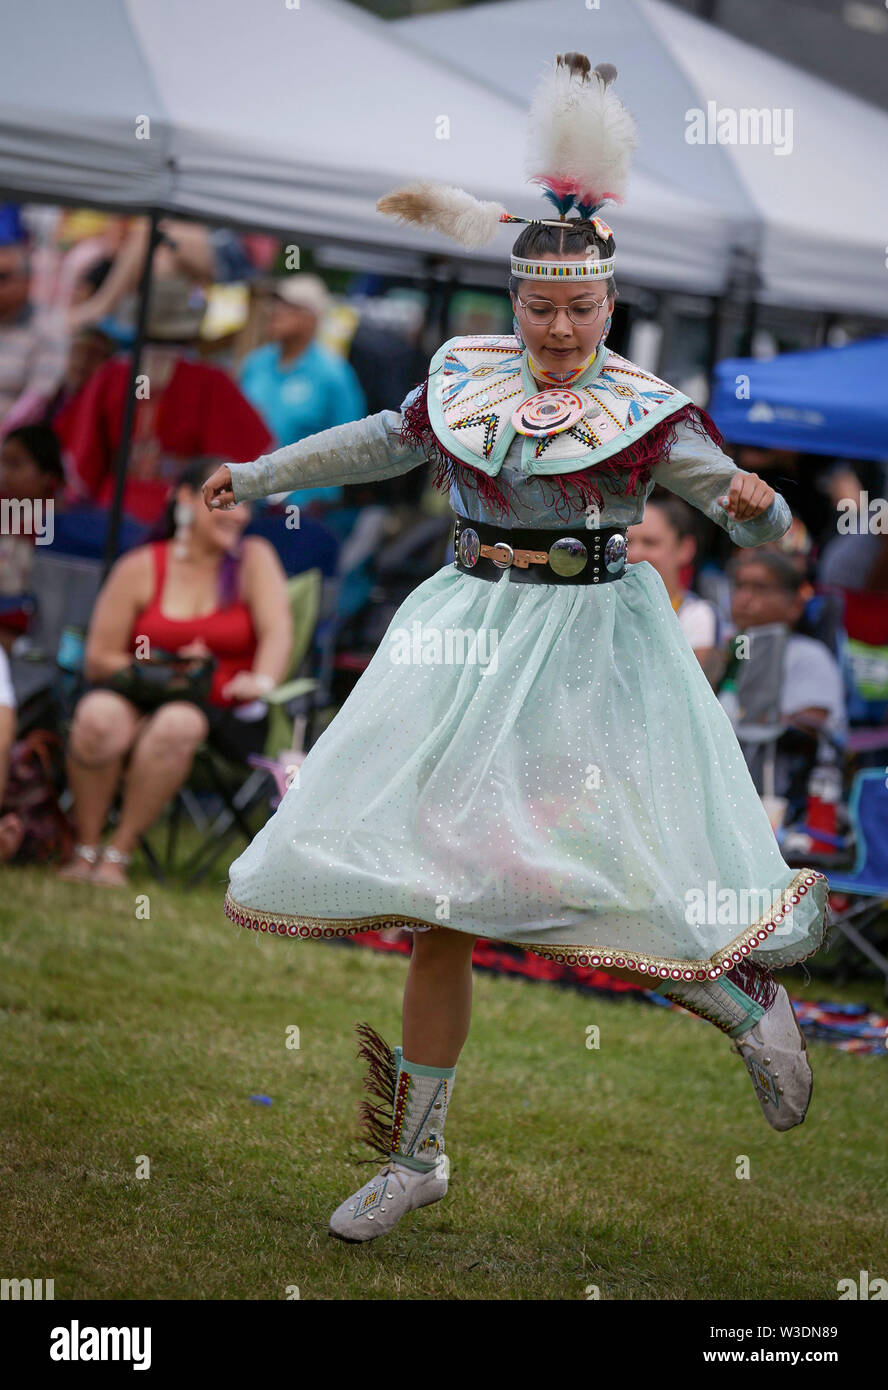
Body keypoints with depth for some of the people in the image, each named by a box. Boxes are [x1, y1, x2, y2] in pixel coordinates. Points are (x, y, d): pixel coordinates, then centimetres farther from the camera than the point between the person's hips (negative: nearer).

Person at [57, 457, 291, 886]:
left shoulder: (253, 558, 5)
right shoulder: (140, 568, 4)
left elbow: (277, 631, -9)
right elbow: (99, 658, 2)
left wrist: (261, 681, -31)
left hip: (222, 714, -1)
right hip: (138, 698, 1)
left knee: (177, 725, -36)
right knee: (98, 716, -34)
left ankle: (119, 854, -26)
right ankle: (85, 848, -21)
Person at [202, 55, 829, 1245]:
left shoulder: (643, 413, -7)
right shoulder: (470, 379, 6)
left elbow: (754, 517, -15)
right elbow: (386, 442, 23)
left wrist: (754, 504, -38)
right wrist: (256, 475, 26)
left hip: (593, 663, -4)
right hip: (470, 654, 4)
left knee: (637, 875, -15)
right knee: (440, 898, 3)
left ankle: (753, 998, 18)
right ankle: (416, 1157, 13)